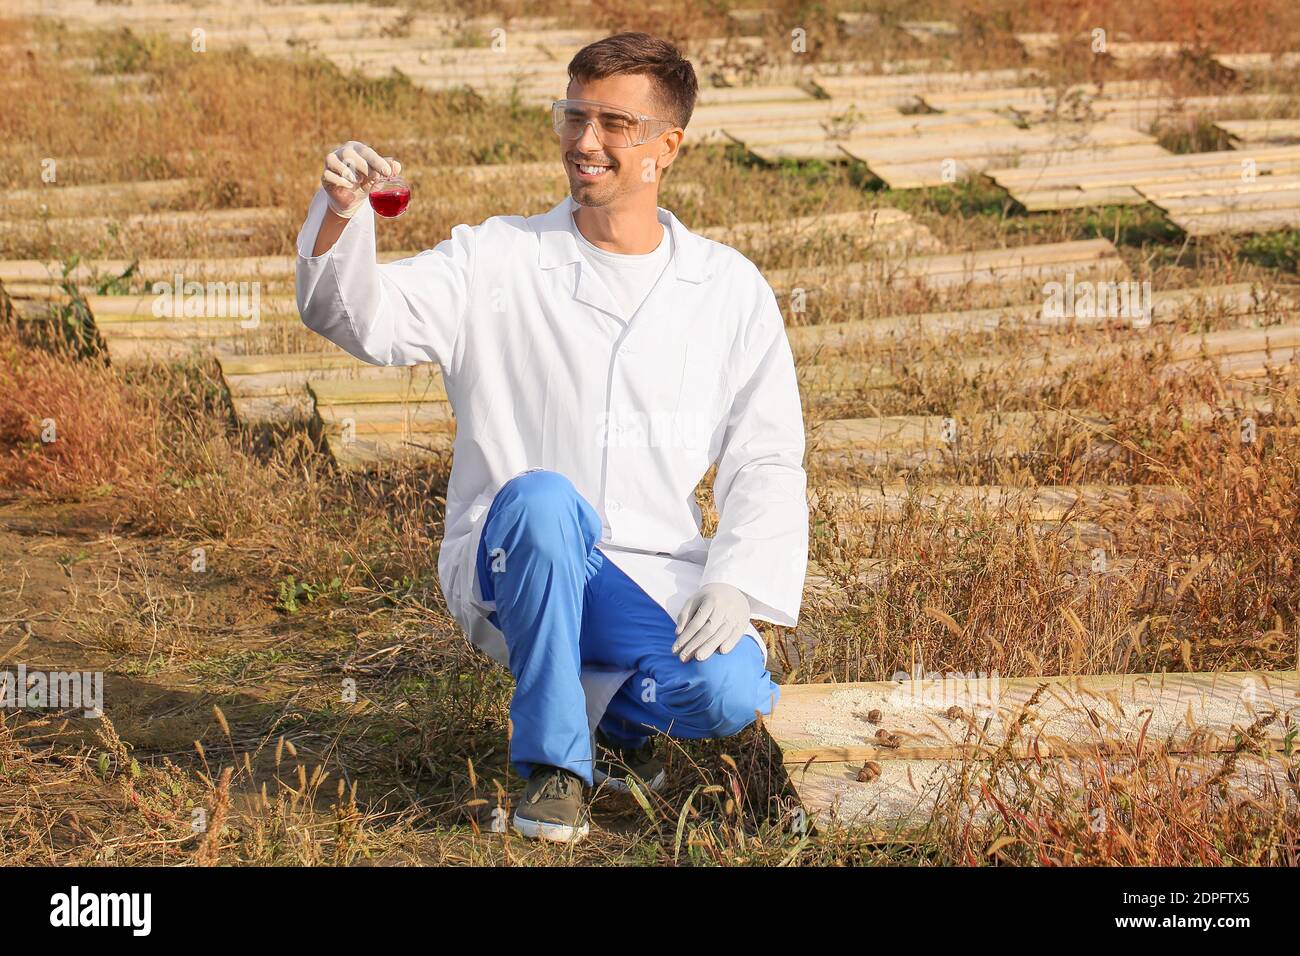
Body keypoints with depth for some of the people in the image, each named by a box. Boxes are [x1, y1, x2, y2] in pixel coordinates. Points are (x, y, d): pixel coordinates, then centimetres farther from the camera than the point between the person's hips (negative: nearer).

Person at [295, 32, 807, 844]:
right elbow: (363, 318, -11)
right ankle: (555, 762, -17)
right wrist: (342, 213, -32)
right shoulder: (496, 262, 3)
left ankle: (613, 707, 10)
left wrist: (732, 585, -12)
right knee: (540, 497, -36)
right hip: (514, 566, -1)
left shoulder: (730, 290, 7)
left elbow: (767, 462, 5)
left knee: (731, 695, -28)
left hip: (660, 580, 2)